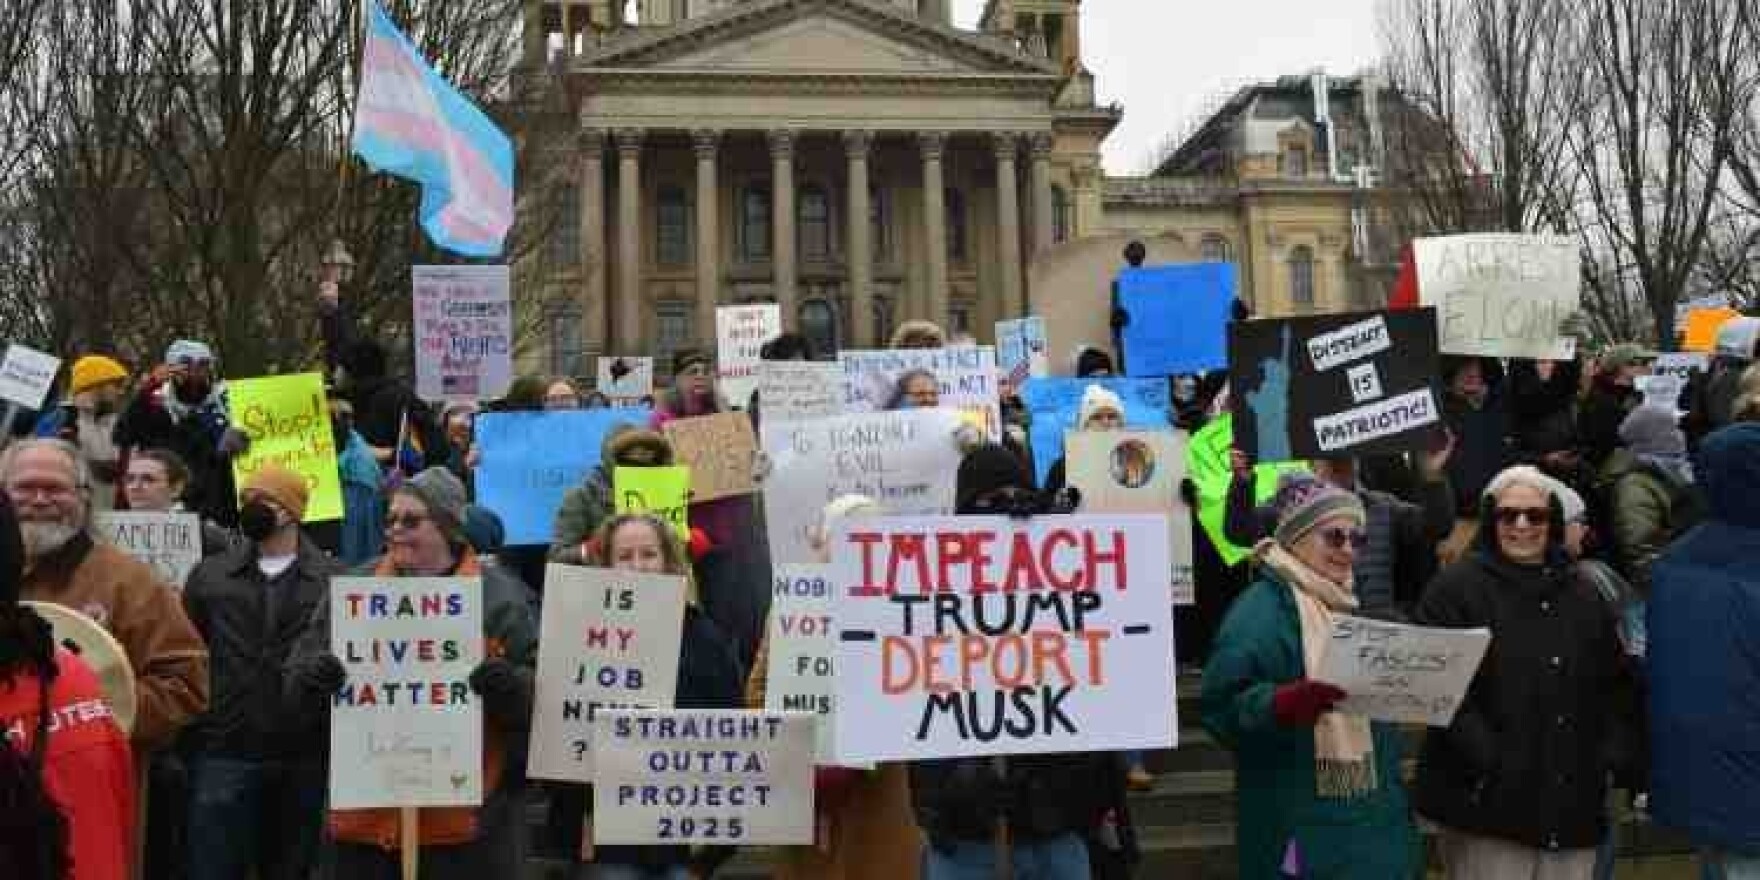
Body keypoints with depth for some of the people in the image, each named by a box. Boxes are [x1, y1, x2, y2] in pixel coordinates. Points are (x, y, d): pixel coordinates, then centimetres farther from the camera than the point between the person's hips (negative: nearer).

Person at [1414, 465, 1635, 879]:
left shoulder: (1584, 599, 16)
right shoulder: (1456, 587, -5)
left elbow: (1615, 688, 20)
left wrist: (1613, 755, 6)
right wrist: (1484, 756, -20)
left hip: (1573, 805, 6)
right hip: (1488, 801, -6)